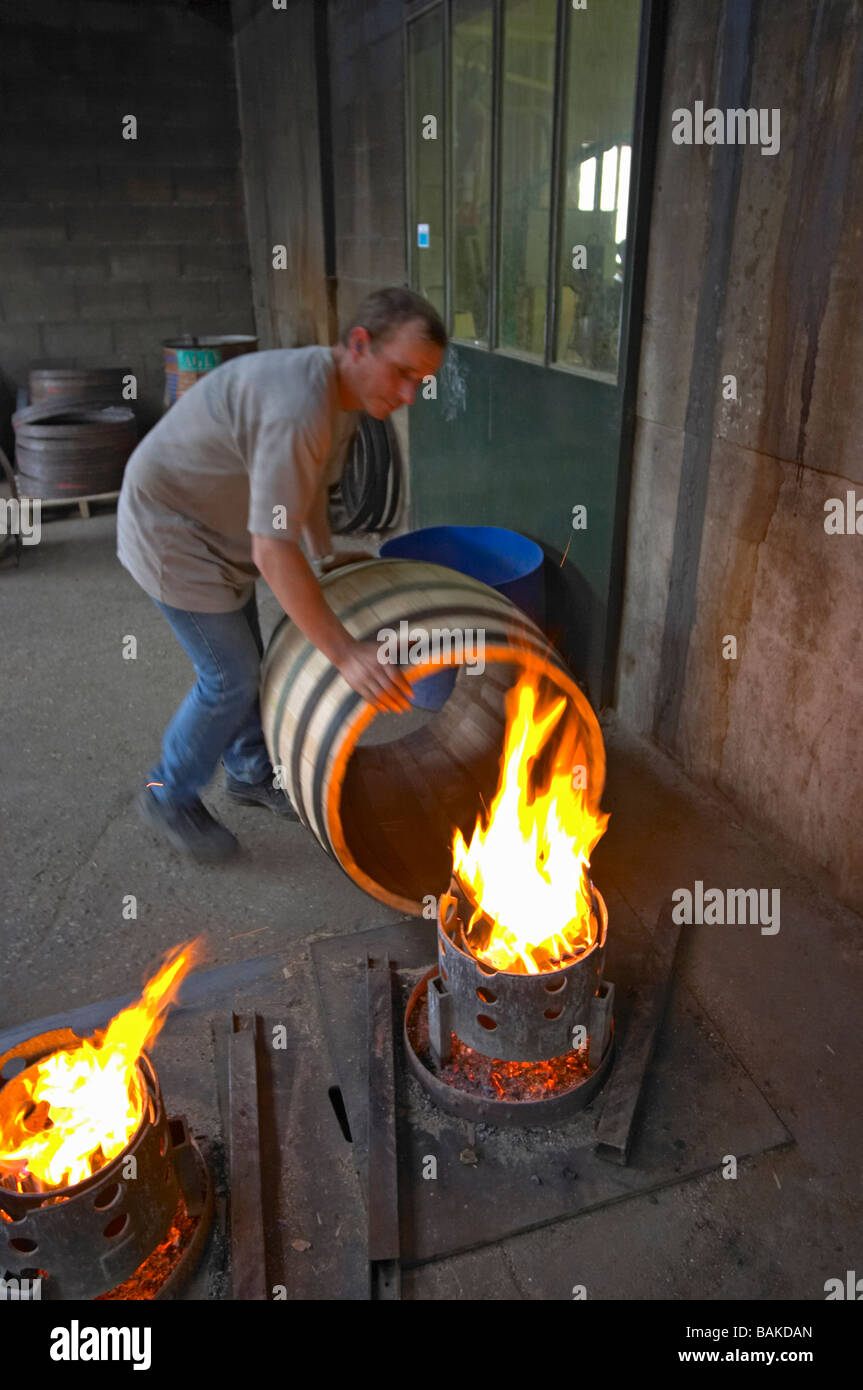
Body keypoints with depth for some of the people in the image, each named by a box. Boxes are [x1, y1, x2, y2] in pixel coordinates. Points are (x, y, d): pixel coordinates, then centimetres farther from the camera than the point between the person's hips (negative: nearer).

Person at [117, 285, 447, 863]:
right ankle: (170, 795, 19)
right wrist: (347, 653, -37)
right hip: (170, 529, -9)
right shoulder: (298, 408, -35)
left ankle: (252, 773, 38)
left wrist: (326, 559, 19)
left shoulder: (342, 389, -3)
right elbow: (273, 552, -38)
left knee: (243, 660, 17)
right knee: (230, 675, -3)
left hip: (217, 528, 9)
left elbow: (310, 480, 16)